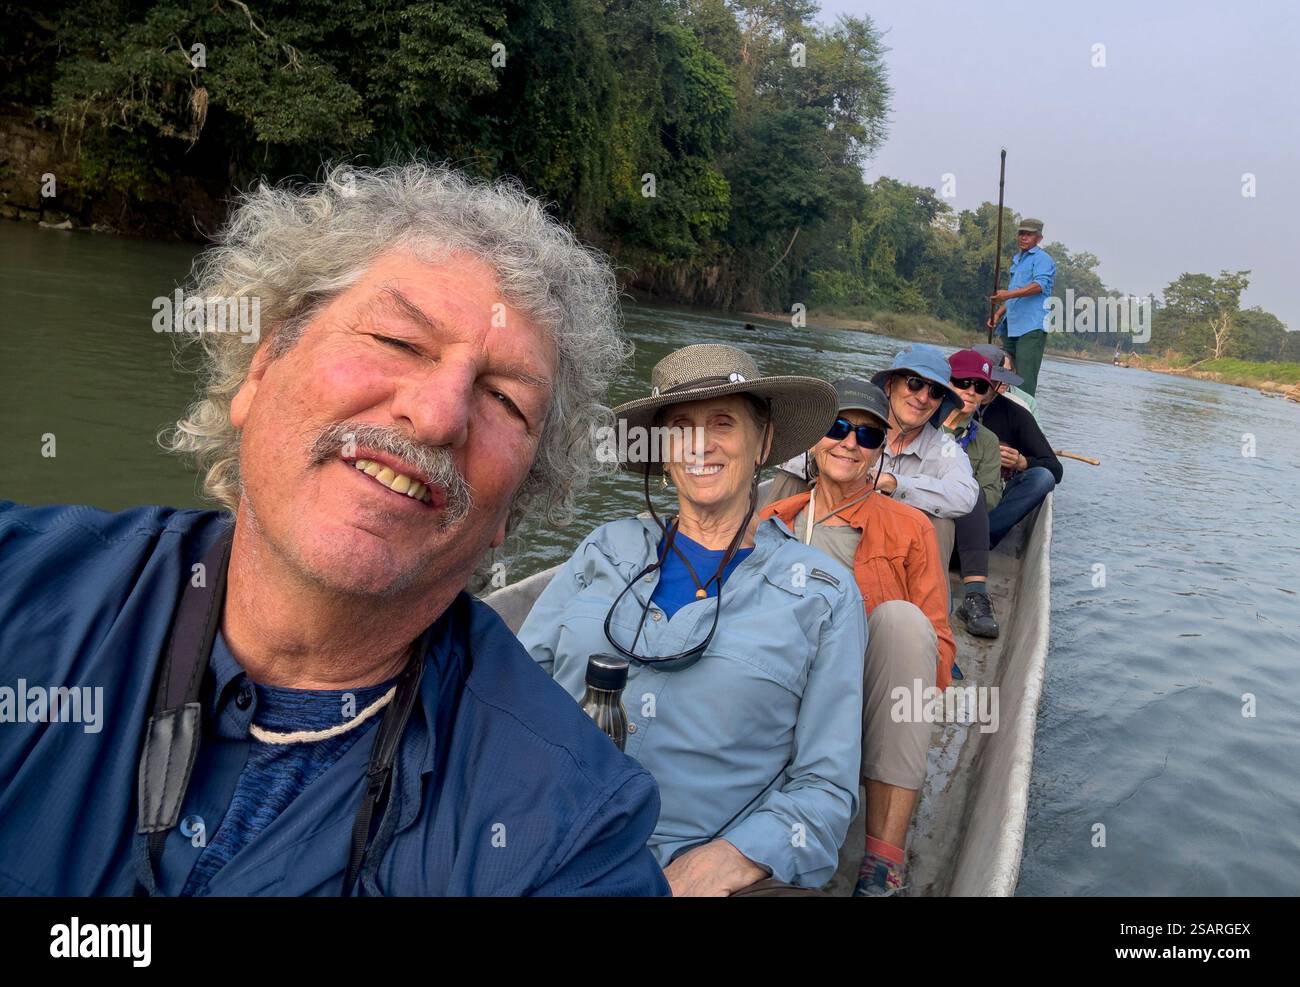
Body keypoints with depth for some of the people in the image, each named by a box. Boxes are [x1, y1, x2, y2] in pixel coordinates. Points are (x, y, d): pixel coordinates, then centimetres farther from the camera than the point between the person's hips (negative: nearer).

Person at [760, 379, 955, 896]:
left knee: (899, 616, -29)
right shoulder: (772, 523, 11)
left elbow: (938, 646, 2)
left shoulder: (908, 527, 5)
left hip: (874, 709, 0)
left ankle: (886, 847, -29)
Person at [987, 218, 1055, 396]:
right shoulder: (1017, 259, 24)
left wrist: (1009, 294, -32)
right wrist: (998, 314, 19)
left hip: (1032, 326, -9)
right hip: (1012, 326, 9)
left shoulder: (1042, 259, -3)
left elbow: (1039, 285, -21)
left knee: (1025, 378, -15)